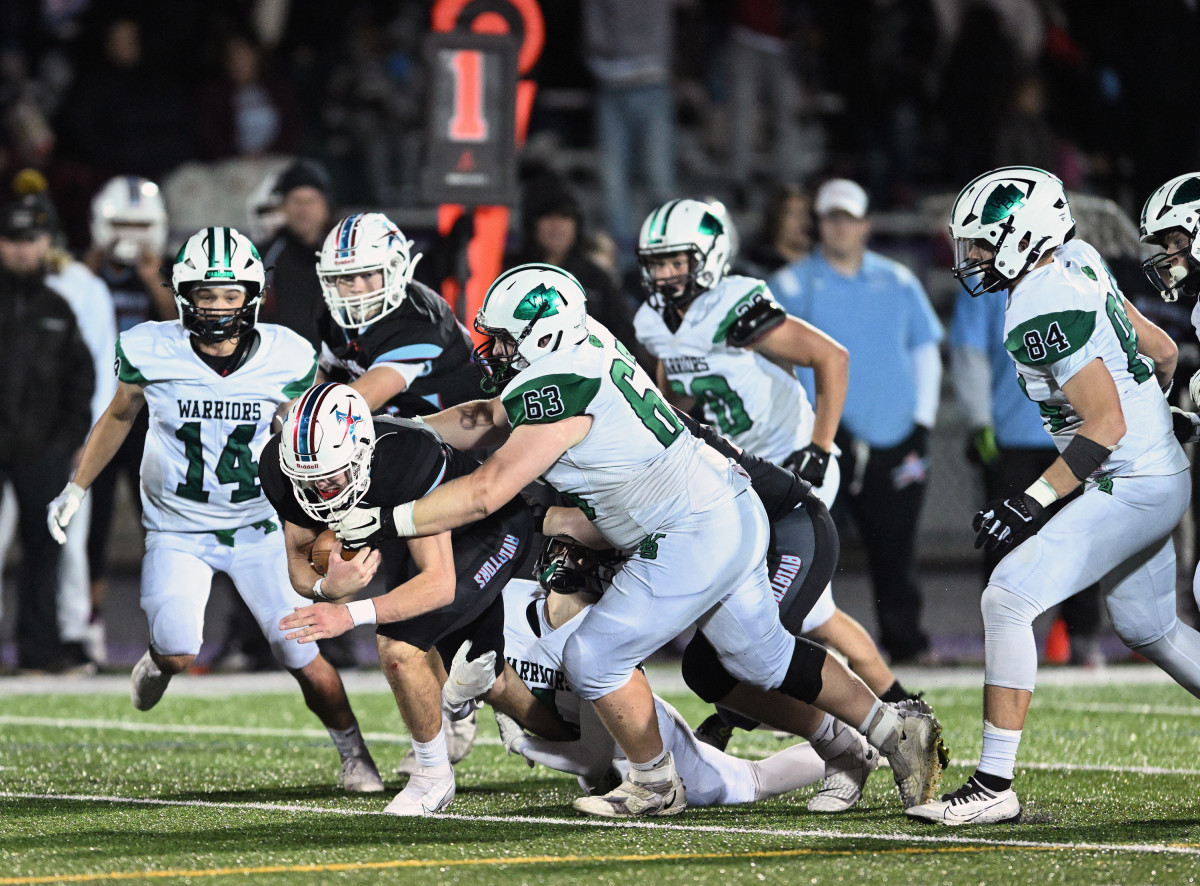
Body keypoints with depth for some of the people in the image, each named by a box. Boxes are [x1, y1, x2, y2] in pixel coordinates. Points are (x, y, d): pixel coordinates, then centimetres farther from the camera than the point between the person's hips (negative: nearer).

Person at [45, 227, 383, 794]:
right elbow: (119, 417, 5)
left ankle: (353, 753, 24)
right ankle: (159, 660, 19)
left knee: (304, 660, -3)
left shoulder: (286, 360, -14)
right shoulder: (151, 353, -15)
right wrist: (75, 490, 9)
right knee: (178, 653, -21)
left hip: (259, 528, 1)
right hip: (177, 529, -1)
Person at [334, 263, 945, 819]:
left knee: (595, 660, -2)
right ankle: (896, 732, 25)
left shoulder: (557, 393, -19)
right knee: (765, 657, 21)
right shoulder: (584, 350, 8)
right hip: (736, 516, 10)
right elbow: (492, 420, 21)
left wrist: (389, 520, -13)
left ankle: (654, 784, 13)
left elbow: (486, 492, -19)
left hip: (693, 542, -10)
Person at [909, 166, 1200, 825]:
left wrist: (1028, 505, -22)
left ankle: (994, 785, -14)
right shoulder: (1076, 263, 7)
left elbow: (1106, 424, -23)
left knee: (1007, 600, -14)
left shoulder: (1043, 314, -21)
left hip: (1131, 489, -10)